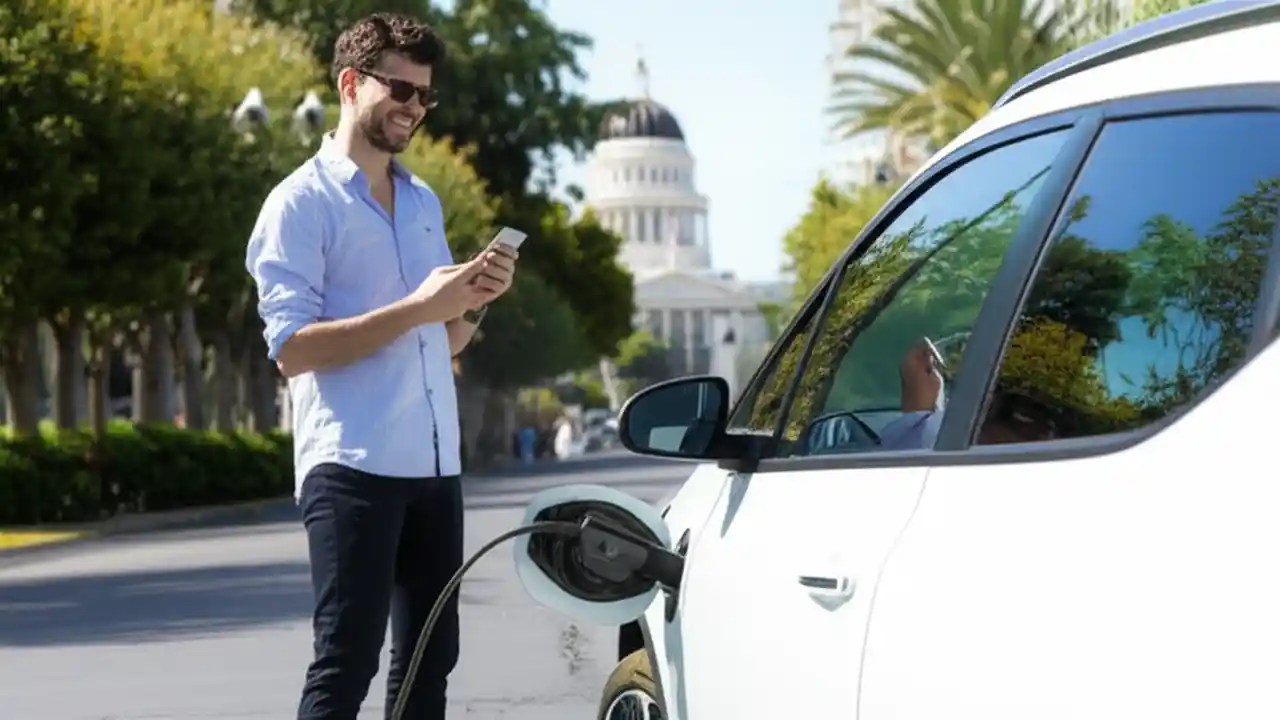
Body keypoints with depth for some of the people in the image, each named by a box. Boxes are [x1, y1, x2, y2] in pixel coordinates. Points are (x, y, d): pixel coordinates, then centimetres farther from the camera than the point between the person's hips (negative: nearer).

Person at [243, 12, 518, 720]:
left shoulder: (425, 202, 18)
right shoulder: (303, 202, -4)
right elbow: (291, 347, -13)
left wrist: (473, 299, 1)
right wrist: (417, 307, -18)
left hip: (433, 467, 7)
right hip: (351, 466, -7)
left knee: (429, 658, 9)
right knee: (346, 662, -10)